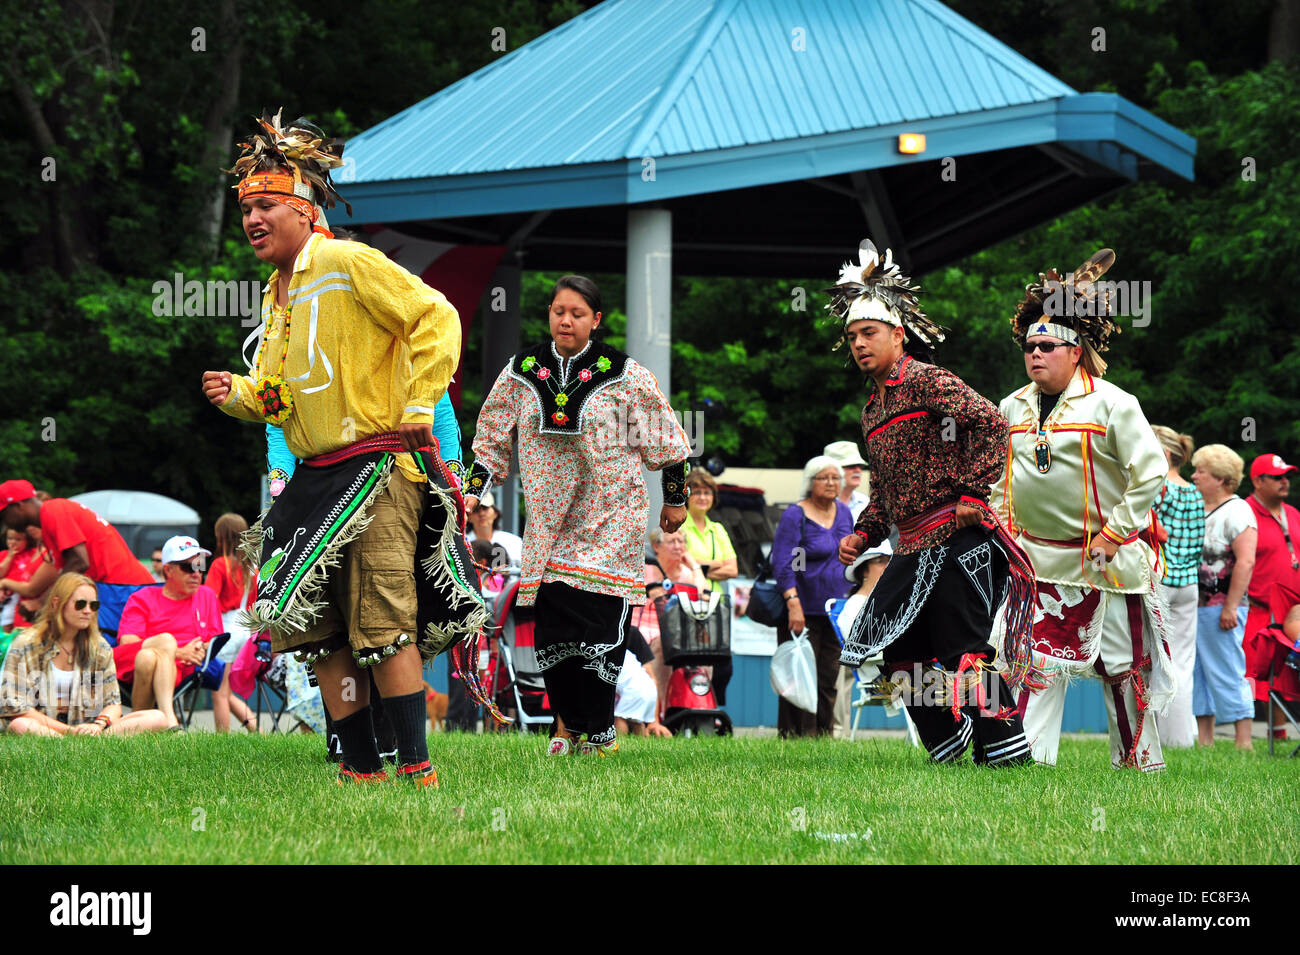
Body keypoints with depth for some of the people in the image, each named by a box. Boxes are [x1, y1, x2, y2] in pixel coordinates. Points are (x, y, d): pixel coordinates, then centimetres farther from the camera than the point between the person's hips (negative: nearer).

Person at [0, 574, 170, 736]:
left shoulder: (99, 648, 10)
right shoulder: (26, 645, -3)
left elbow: (113, 703, 8)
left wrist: (99, 724, -17)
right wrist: (67, 730, -18)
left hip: (84, 726, 4)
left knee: (158, 718, -15)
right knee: (21, 726, -42)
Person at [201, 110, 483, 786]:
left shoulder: (347, 264, -9)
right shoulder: (276, 296, 18)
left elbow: (435, 319, -12)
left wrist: (418, 407, -13)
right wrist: (235, 393, 6)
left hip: (376, 469, -9)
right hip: (316, 478, 9)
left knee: (383, 627, -12)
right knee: (316, 628, 5)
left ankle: (416, 770, -8)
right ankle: (361, 770, 12)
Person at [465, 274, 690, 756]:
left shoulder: (624, 376, -3)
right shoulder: (522, 372, 5)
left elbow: (664, 436, 5)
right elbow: (492, 440, 14)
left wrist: (675, 498, 10)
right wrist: (473, 492, 4)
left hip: (608, 519, -3)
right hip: (549, 516, 3)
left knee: (600, 621, -9)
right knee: (551, 624, -2)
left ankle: (599, 730, 2)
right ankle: (567, 722, 15)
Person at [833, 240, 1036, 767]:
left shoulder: (927, 381, -8)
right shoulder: (873, 409, 19)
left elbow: (991, 423, -21)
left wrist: (971, 492, -22)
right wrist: (862, 535, 12)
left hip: (957, 539, -9)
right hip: (914, 548, 9)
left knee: (962, 652, -11)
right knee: (902, 651, 9)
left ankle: (1007, 753, -7)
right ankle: (948, 748, 18)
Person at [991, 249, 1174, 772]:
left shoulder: (1112, 404, -9)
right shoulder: (1012, 408, 9)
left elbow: (1151, 473, -11)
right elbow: (997, 478, 20)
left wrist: (1113, 534, -13)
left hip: (1106, 558, -4)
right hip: (1039, 559, 4)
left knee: (1124, 665, 2)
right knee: (1040, 660, -2)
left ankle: (1140, 760, 13)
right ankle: (1030, 757, -2)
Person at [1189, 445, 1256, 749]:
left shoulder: (1236, 511, -8)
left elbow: (1245, 561, -16)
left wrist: (1231, 607, -21)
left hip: (1221, 607, -8)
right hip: (1192, 607, 9)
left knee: (1227, 674, -8)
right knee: (1196, 674, 9)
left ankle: (1244, 743, -7)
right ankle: (1204, 741, 14)